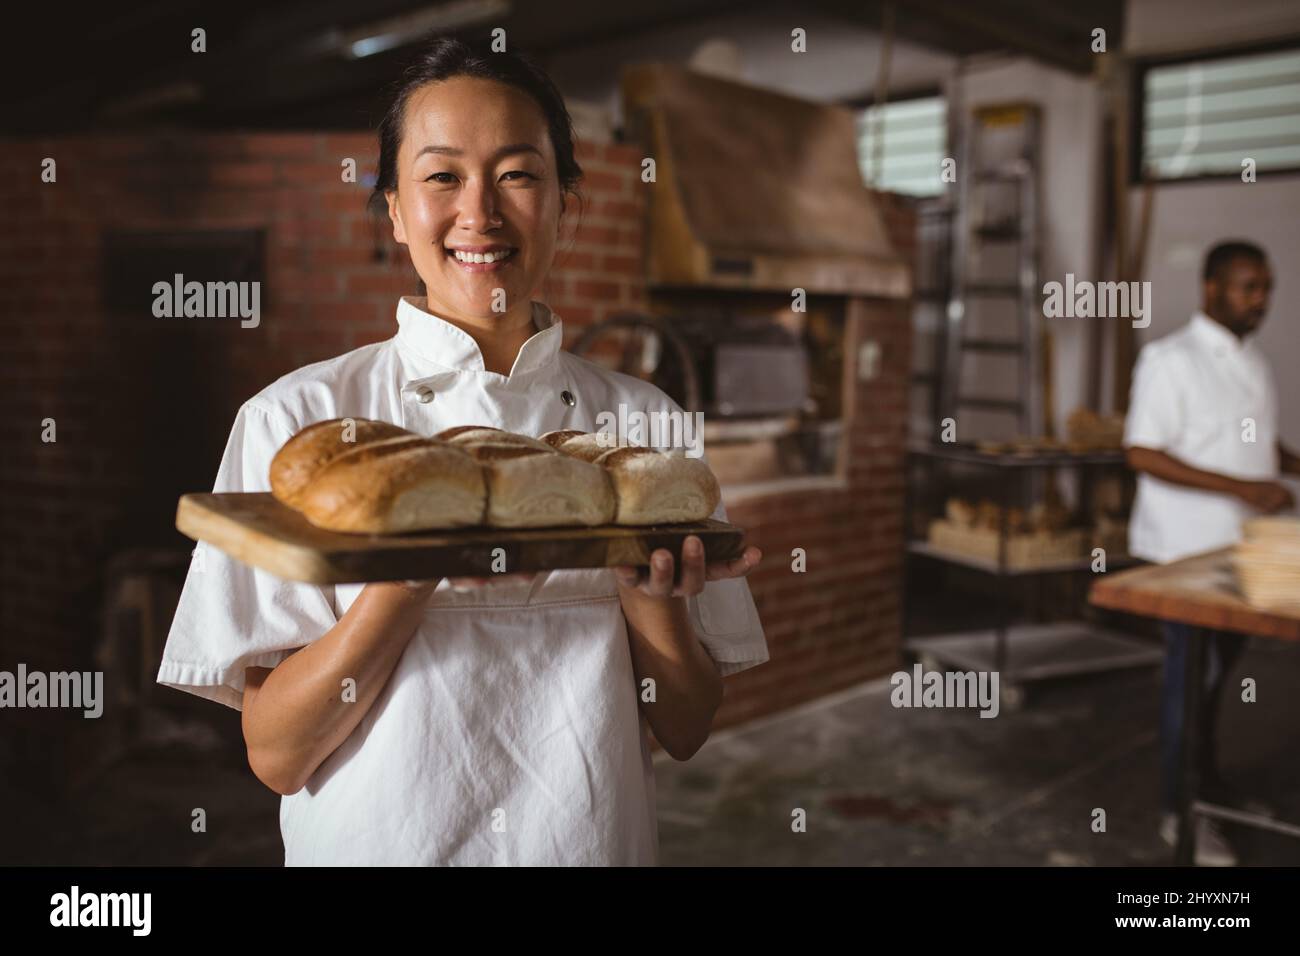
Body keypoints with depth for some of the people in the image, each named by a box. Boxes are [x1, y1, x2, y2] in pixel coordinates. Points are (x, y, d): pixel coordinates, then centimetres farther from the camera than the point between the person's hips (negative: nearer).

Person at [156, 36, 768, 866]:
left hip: (601, 841, 2)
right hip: (376, 843, -2)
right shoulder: (300, 417, -10)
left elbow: (689, 729, -4)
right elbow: (276, 753, -13)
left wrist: (652, 586, -21)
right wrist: (414, 570, -27)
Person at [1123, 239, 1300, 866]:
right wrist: (1241, 487, -24)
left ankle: (1204, 778, 36)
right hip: (1187, 549, -7)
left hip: (1239, 546, 8)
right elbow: (1143, 455, -20)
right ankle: (1180, 810, 13)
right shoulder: (1171, 360, -14)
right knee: (1192, 671, 0)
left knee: (1220, 666, 18)